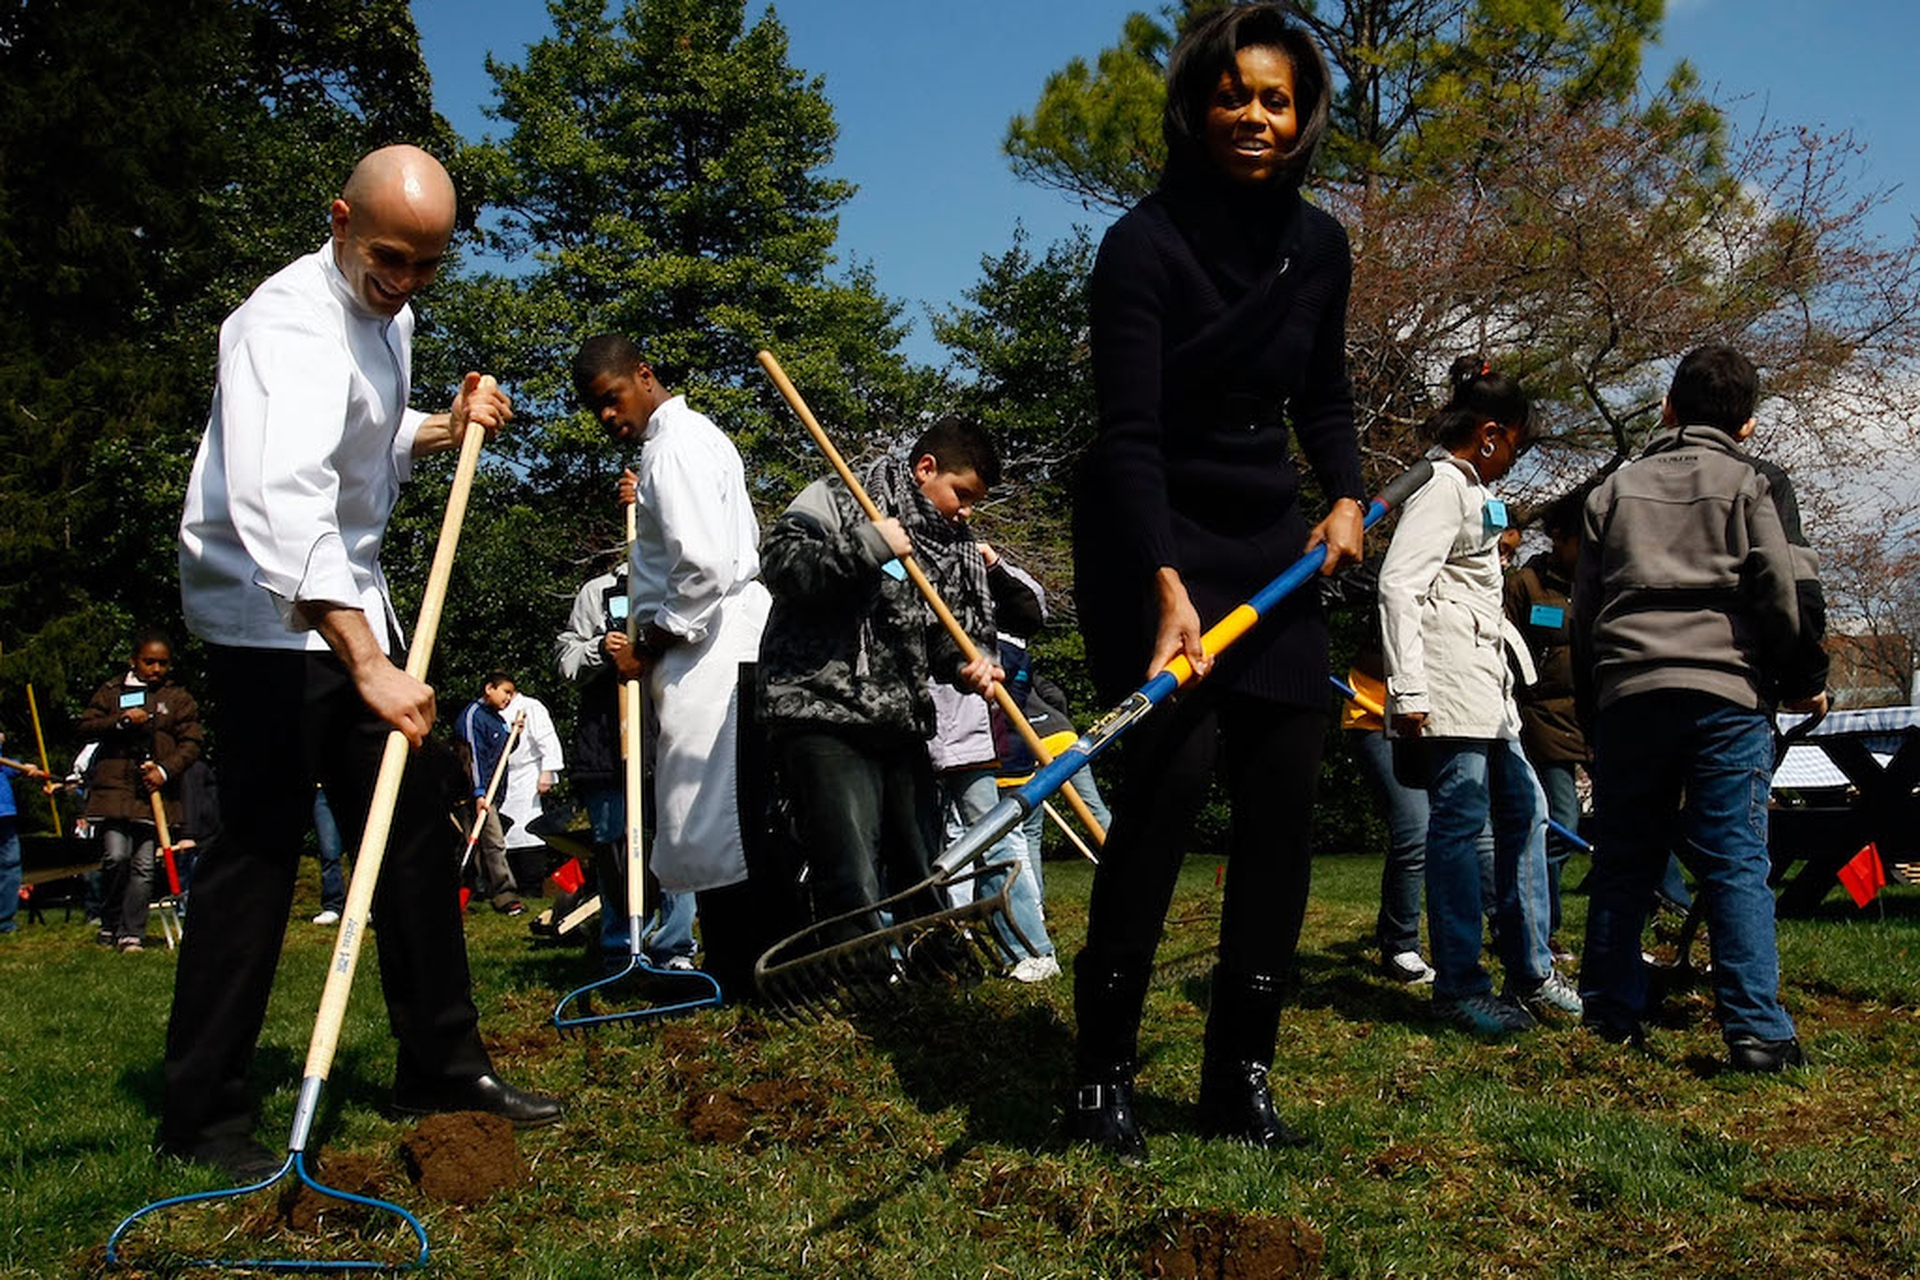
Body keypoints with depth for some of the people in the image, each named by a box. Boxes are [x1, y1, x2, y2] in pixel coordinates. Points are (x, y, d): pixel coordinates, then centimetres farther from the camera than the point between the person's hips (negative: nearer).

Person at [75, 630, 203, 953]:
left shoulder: (180, 699, 12)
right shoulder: (111, 692, 13)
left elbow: (190, 743, 6)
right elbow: (83, 728, 7)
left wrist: (166, 770, -10)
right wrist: (120, 722, -9)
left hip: (155, 792, 0)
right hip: (113, 788, 0)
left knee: (143, 866, -1)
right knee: (116, 857, -11)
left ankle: (132, 934, 6)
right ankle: (110, 924, 9)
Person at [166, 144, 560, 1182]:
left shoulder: (387, 316, 9)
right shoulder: (291, 321, -22)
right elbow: (283, 505, -36)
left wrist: (444, 429, 3)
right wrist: (366, 666, -44)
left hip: (354, 600, 9)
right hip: (271, 617, -9)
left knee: (415, 828, 9)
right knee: (260, 845, -9)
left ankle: (441, 1066, 19)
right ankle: (202, 1111, 3)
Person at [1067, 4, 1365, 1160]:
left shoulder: (1319, 246, 6)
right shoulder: (1146, 244, -13)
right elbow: (1130, 433, -22)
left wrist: (1347, 496, -2)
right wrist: (1167, 584, -35)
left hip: (1271, 546, 6)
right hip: (1154, 539, -6)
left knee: (1286, 796, 0)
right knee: (1172, 773, -18)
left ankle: (1241, 1078, 11)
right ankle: (1101, 1077, -4)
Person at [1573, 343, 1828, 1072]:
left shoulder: (1616, 489, 17)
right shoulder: (1756, 484, 6)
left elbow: (1583, 610, 17)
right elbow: (1791, 591, -4)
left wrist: (1590, 707, 24)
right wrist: (1804, 683, 10)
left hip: (1624, 694, 3)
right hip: (1726, 693, -3)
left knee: (1622, 861, 10)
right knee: (1736, 864, -2)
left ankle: (1613, 1015, 13)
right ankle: (1757, 1033, -6)